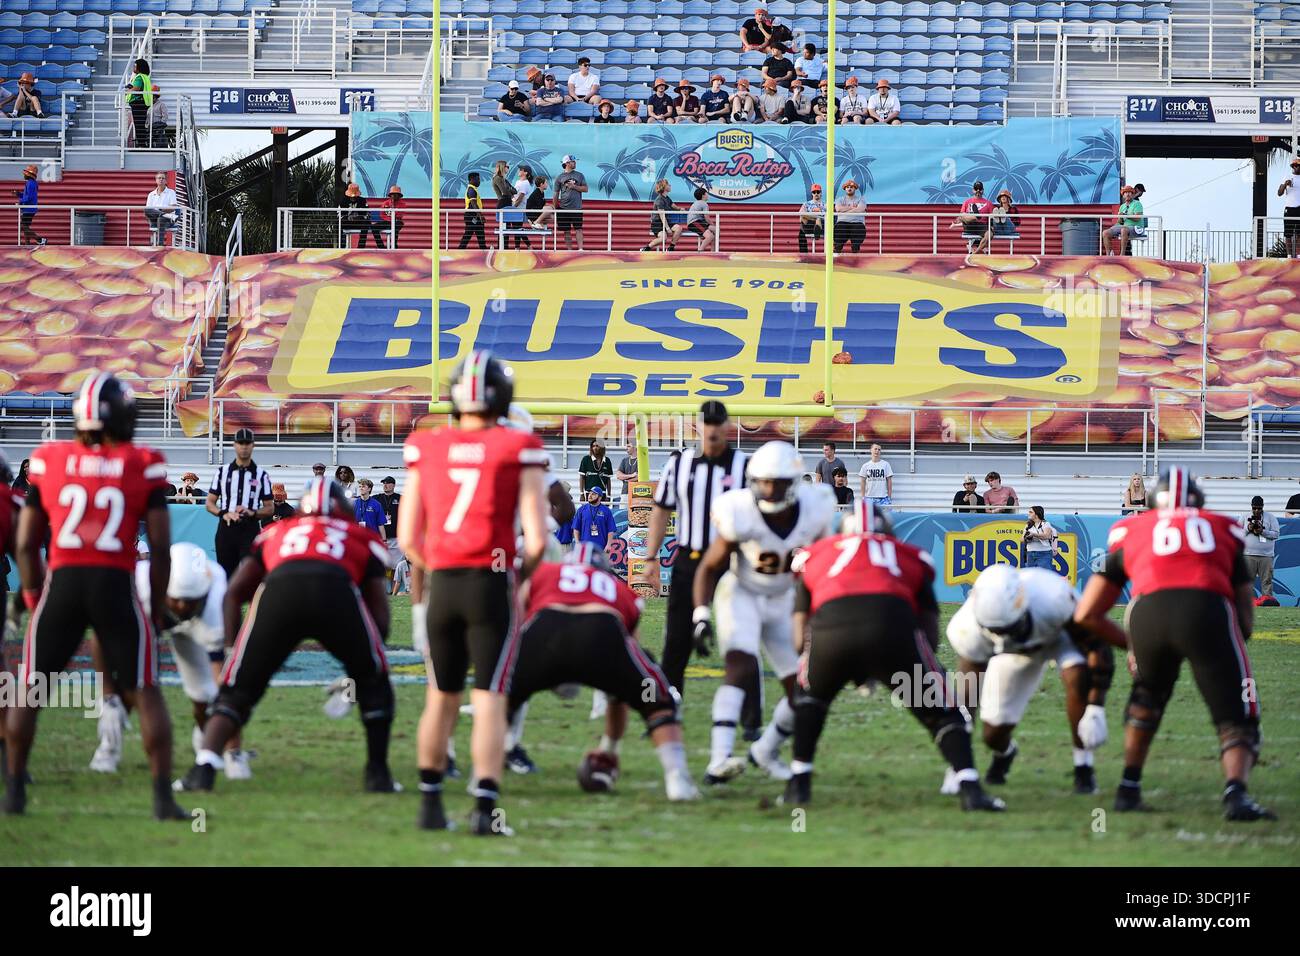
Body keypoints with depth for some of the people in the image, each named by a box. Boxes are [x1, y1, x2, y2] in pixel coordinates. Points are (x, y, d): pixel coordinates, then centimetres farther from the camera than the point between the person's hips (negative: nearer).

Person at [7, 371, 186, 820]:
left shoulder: (48, 461, 5)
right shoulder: (144, 466, 2)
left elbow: (26, 543, 8)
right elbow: (160, 547, 2)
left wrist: (34, 597, 20)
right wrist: (157, 608, 12)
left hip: (62, 583, 1)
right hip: (117, 586, -1)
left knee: (29, 692, 15)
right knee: (145, 694, 8)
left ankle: (14, 790, 16)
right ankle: (163, 796, 2)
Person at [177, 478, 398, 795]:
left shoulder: (276, 532, 38)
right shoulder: (363, 539, 35)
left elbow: (234, 593, 31)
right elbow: (379, 609, 30)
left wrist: (232, 648, 35)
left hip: (278, 591, 1)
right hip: (338, 591, -1)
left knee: (238, 689, 14)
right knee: (373, 683, 25)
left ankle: (203, 769, -2)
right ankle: (378, 774, 24)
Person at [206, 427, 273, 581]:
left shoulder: (261, 475, 7)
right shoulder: (223, 472, 11)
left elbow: (270, 508, 8)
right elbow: (210, 503, 10)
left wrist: (252, 512, -12)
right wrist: (223, 514, -11)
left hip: (250, 529, -2)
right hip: (226, 528, 2)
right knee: (225, 573, 5)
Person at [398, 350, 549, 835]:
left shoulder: (425, 449, 4)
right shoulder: (520, 451, -3)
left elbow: (408, 538, 4)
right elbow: (536, 540, -7)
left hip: (442, 582, 3)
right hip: (491, 584, -3)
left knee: (441, 697, 17)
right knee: (490, 700, 0)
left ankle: (430, 803, 22)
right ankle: (485, 807, -8)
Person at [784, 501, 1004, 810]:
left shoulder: (814, 555, 33)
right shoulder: (909, 556, 33)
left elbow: (800, 641, 28)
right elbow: (931, 637, 27)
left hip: (830, 625, 1)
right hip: (892, 620, -1)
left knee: (811, 695, 33)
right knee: (942, 710, 19)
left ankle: (799, 783, 27)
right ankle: (970, 790, 4)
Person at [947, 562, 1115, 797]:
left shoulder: (1053, 598, -46)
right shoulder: (970, 629, -37)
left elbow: (1097, 646, -33)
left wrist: (1096, 711, -39)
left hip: (1060, 631, -2)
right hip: (1015, 651, 2)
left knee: (1078, 678, -34)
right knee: (994, 734, -1)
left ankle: (1083, 768, -15)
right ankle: (1004, 752, 40)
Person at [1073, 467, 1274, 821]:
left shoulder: (1129, 532, 30)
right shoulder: (1222, 530, 30)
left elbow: (1086, 614, 30)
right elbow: (1246, 618, 27)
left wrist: (1128, 644, 45)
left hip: (1148, 610, 1)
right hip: (1208, 609, -1)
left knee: (1146, 698, 32)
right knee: (1236, 721, 8)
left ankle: (1129, 789, 30)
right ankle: (1235, 792, -17)